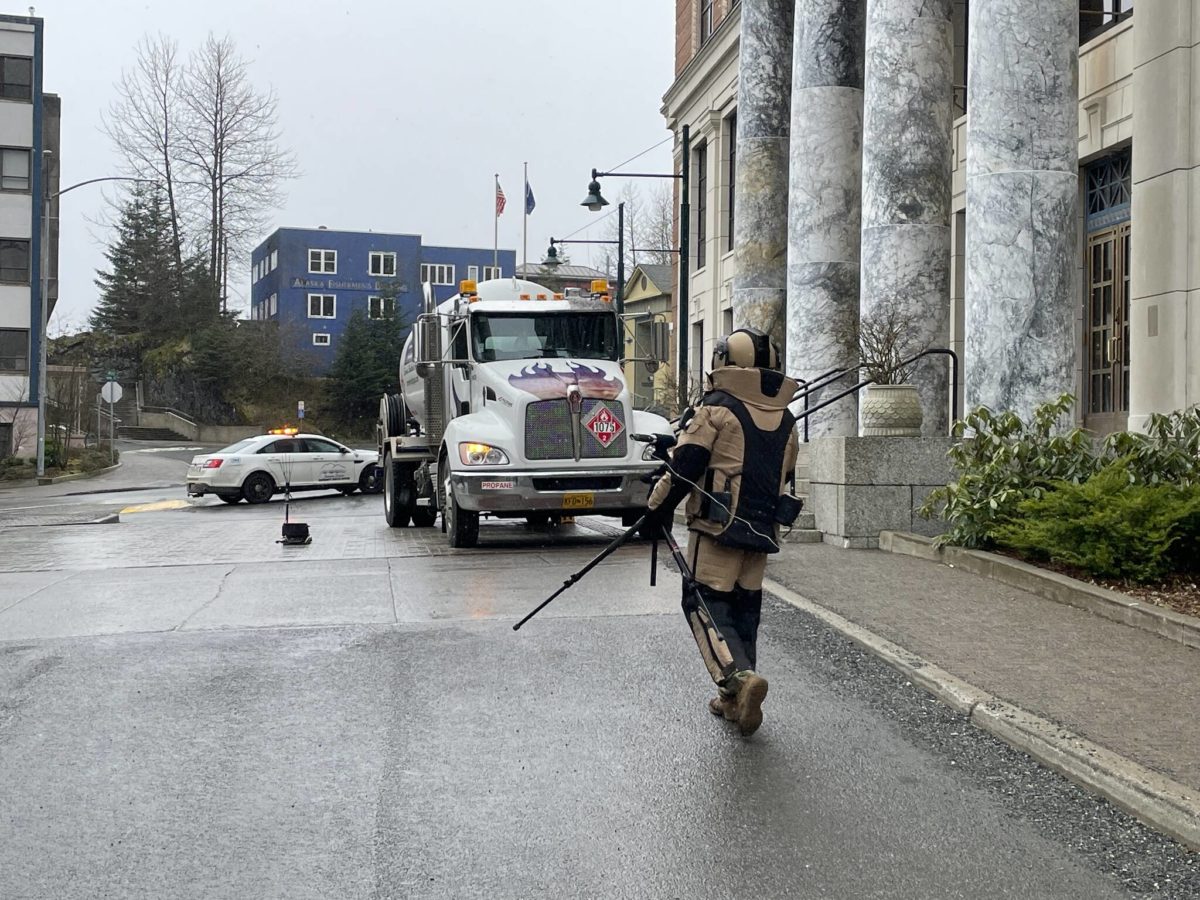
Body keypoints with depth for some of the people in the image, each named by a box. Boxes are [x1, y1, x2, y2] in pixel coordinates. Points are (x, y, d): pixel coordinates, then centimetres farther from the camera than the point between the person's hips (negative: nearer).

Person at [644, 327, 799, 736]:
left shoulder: (717, 408, -8)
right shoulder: (785, 419, 11)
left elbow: (684, 465, -11)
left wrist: (657, 509, 0)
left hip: (717, 525, -6)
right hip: (762, 532, 6)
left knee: (705, 604, -1)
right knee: (744, 607, 14)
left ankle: (739, 677, -21)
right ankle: (734, 699, 19)